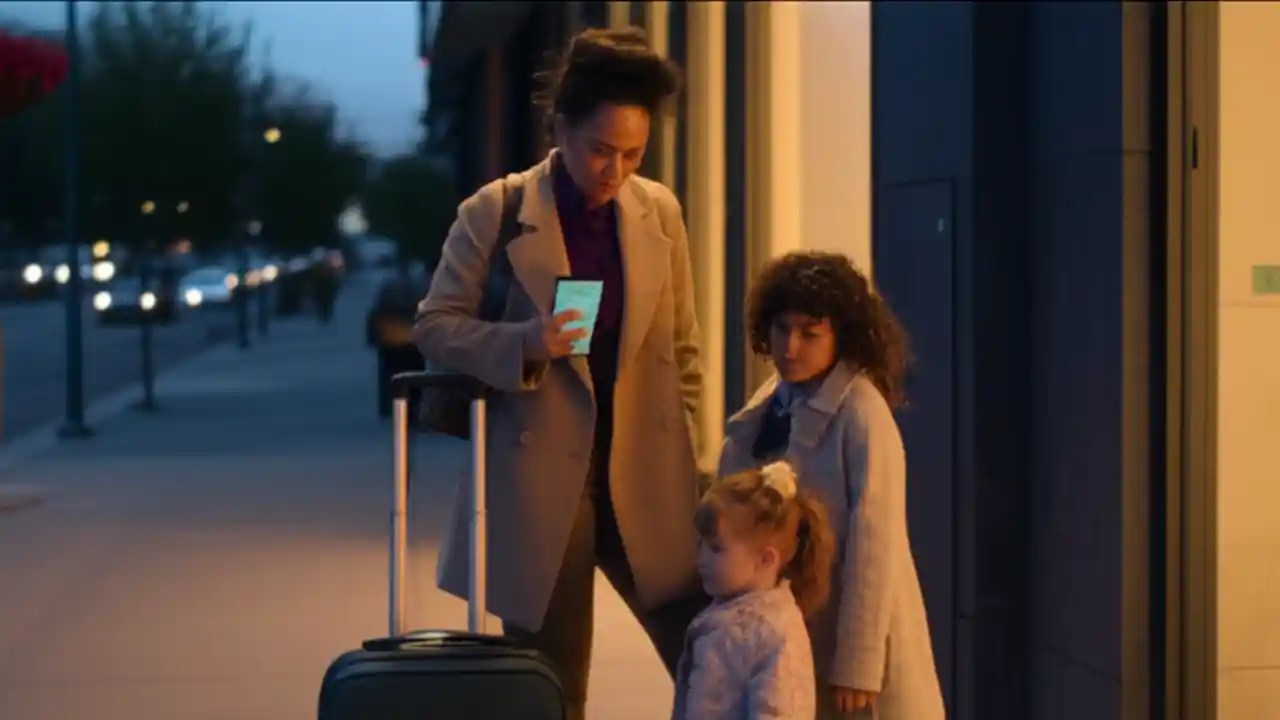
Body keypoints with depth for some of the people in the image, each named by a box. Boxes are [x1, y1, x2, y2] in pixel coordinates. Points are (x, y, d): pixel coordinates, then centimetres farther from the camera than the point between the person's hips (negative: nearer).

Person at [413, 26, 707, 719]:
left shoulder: (660, 211, 5)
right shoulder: (494, 210, -6)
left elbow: (681, 351, 13)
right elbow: (434, 326, -1)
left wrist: (679, 455, 11)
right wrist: (523, 343, -19)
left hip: (646, 479, 3)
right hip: (540, 481, -3)